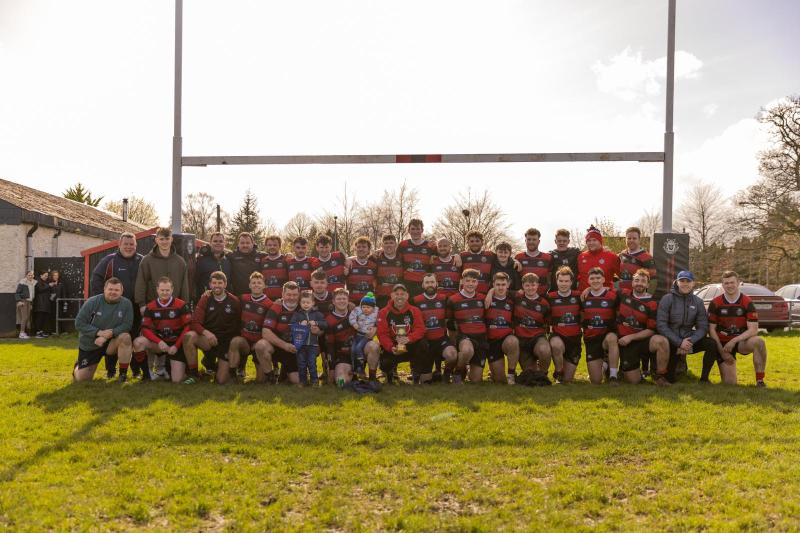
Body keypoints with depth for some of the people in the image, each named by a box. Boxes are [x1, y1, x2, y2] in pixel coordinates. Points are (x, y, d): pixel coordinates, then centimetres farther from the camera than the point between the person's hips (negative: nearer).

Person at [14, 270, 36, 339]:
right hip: (23, 301, -6)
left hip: (29, 302, 6)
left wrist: (32, 303, 18)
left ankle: (24, 332, 9)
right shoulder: (22, 283, -6)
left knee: (28, 317, 4)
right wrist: (19, 301, -18)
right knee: (24, 317, -12)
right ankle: (21, 333, -10)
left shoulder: (33, 283, 12)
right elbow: (17, 293, -7)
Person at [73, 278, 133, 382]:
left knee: (125, 337, -32)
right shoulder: (92, 302, -13)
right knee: (81, 379, 1)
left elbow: (127, 325, -15)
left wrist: (111, 333, -31)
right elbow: (79, 323, -13)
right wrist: (99, 332, -25)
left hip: (110, 342, 0)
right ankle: (78, 366, 41)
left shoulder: (126, 304, -12)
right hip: (89, 344, 0)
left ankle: (122, 375, -19)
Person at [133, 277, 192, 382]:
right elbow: (146, 329, -5)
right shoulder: (150, 307, 0)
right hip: (159, 342, 3)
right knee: (138, 342, -28)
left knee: (177, 380, -11)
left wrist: (176, 346, -16)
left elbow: (188, 327, -10)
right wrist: (159, 342, -22)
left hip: (177, 344, -2)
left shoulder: (181, 305, -7)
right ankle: (146, 374, -9)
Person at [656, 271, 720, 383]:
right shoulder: (667, 299, -9)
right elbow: (661, 325, -15)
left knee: (712, 344, -22)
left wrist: (690, 341, -18)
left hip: (688, 339, 3)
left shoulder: (698, 302, 2)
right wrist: (679, 342, -21)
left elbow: (703, 327, 0)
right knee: (670, 380, -17)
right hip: (671, 342, -3)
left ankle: (704, 378, -6)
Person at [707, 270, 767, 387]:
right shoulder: (715, 303, -6)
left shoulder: (747, 303, -7)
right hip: (723, 343, 0)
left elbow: (753, 330, -13)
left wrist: (734, 340, -24)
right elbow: (711, 329, -5)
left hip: (741, 342, 1)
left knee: (759, 342, -35)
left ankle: (760, 380, -24)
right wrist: (721, 350, -12)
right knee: (729, 383, -10)